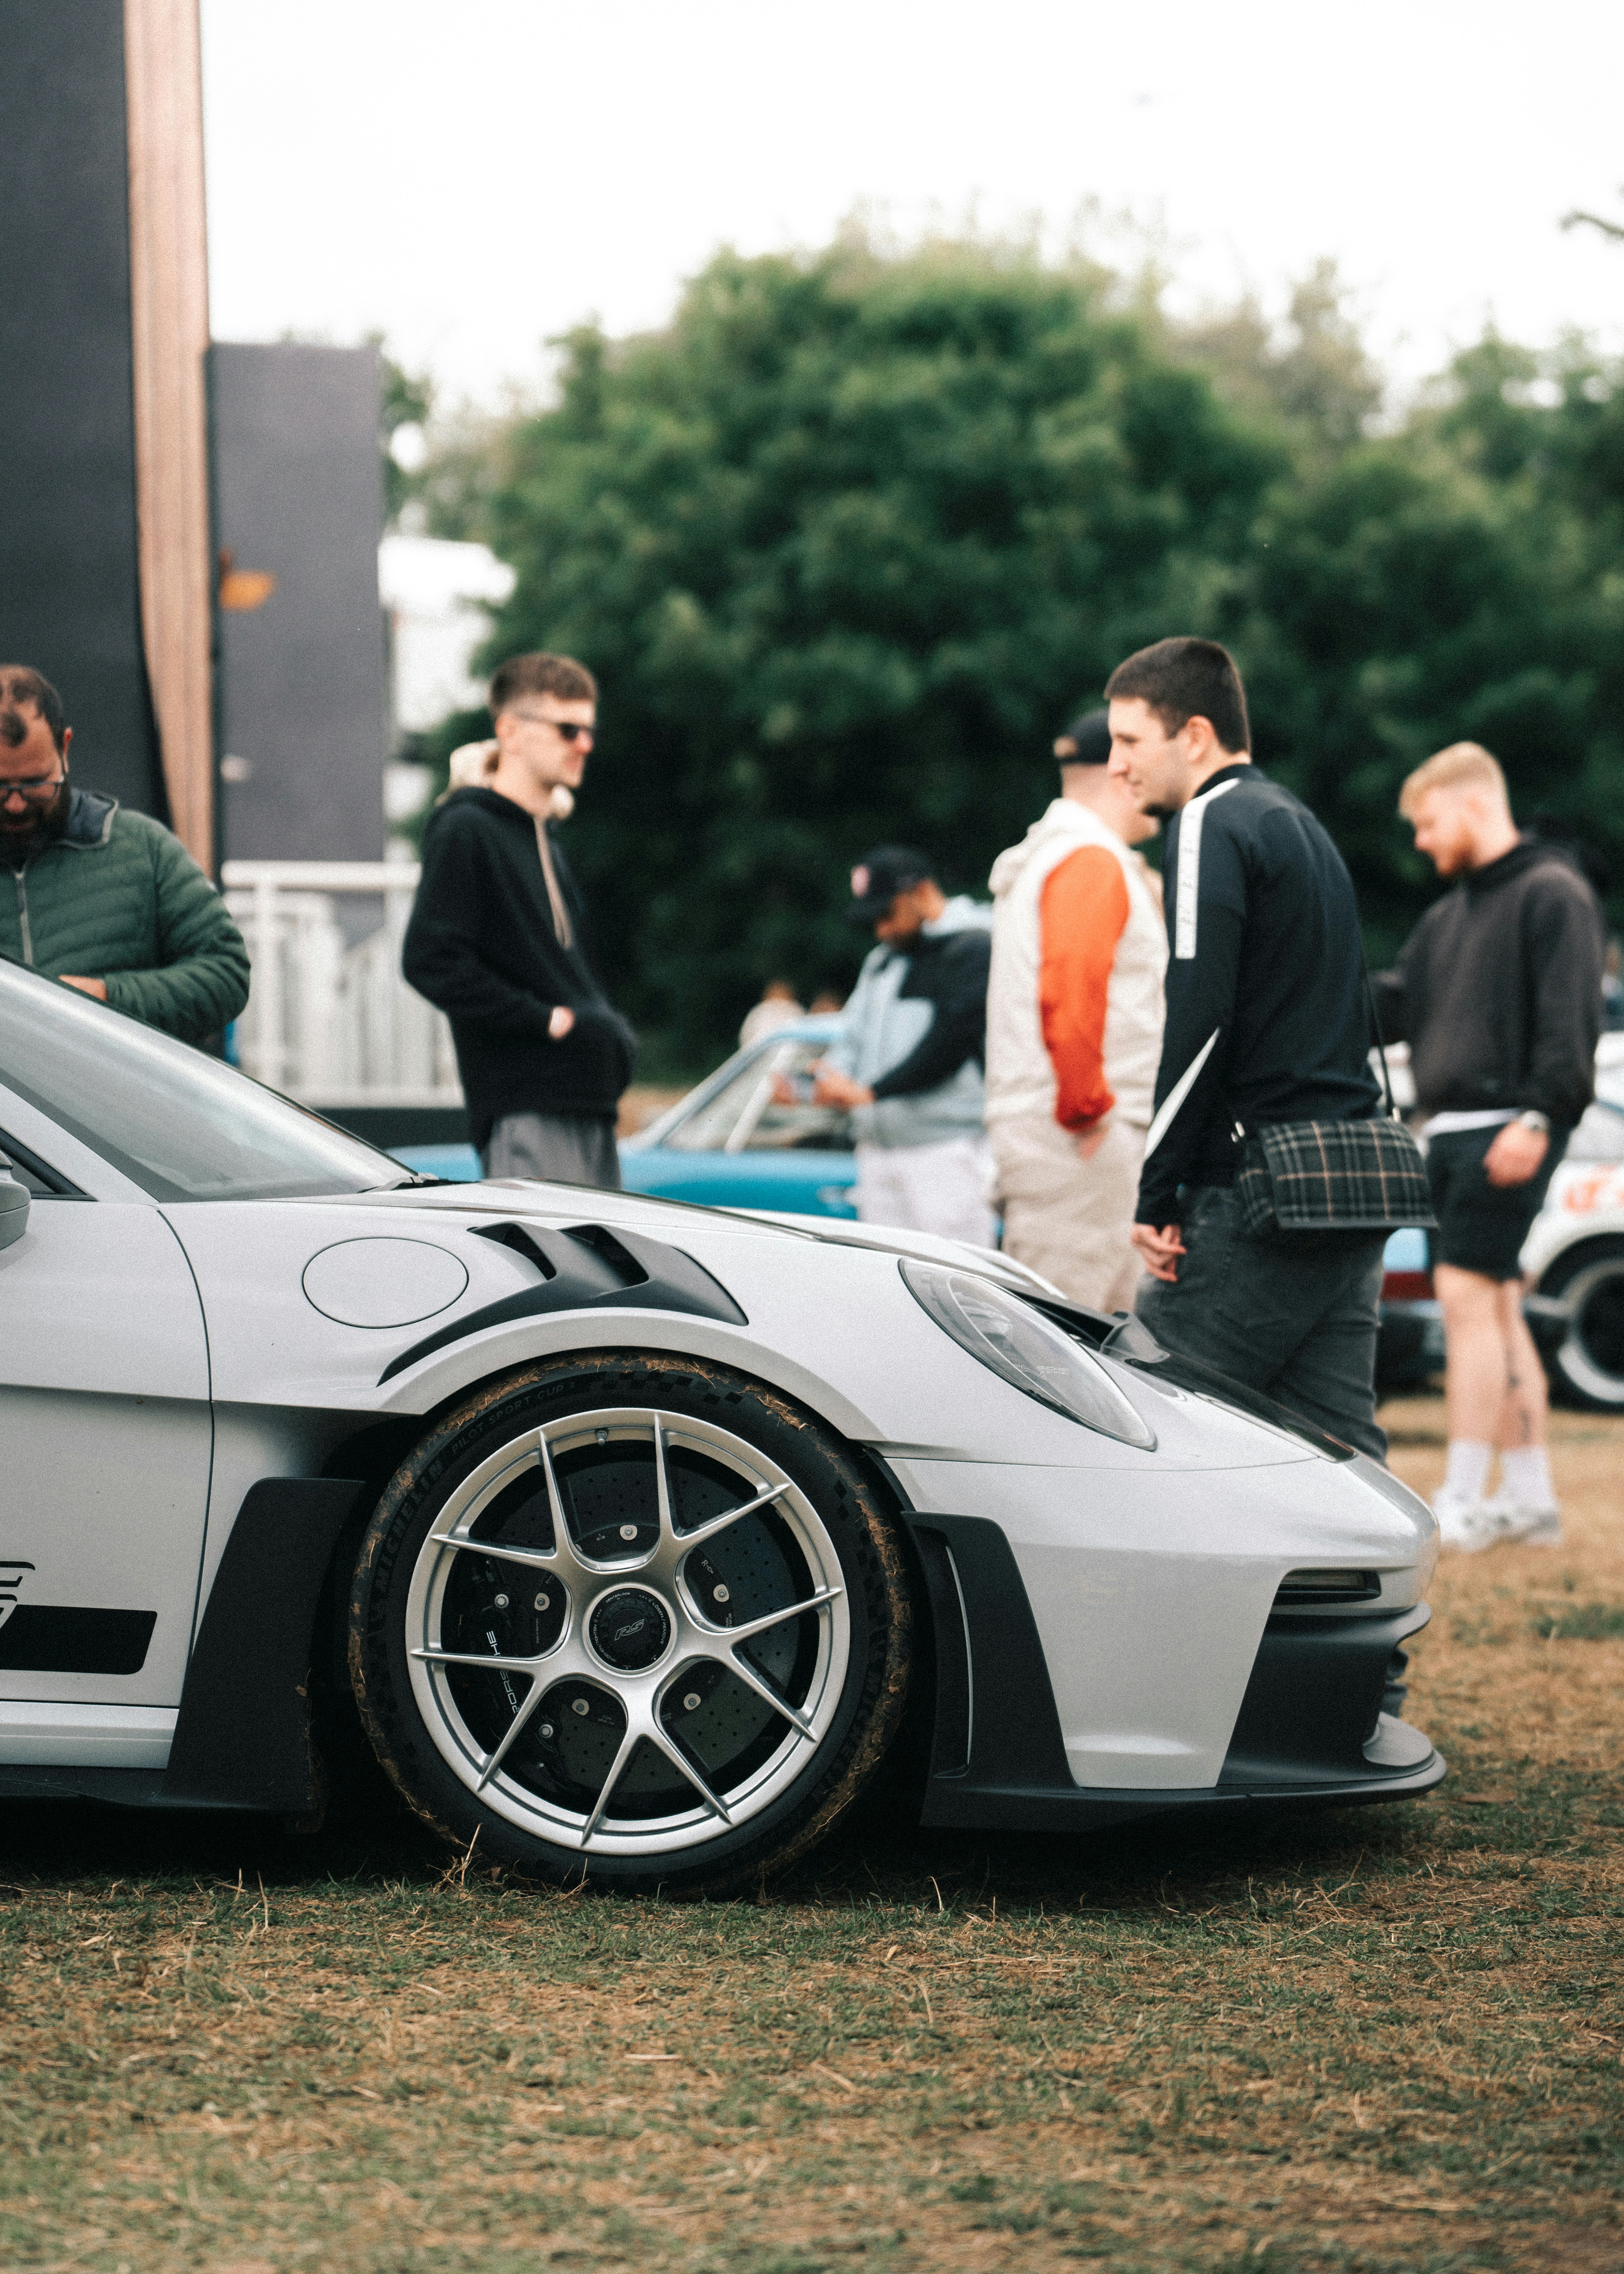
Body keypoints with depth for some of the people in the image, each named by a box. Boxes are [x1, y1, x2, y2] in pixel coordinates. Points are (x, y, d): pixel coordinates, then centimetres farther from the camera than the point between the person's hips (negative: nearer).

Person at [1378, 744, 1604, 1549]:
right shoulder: (1449, 914, 21)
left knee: (1469, 1295, -13)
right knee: (1495, 1309, 10)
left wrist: (1537, 1117, -22)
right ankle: (1530, 1497, 15)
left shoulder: (1552, 893, -6)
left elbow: (1570, 1020, -14)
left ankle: (1463, 1503, -13)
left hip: (1508, 1134, -9)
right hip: (1450, 1132, 9)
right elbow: (1396, 1006, 18)